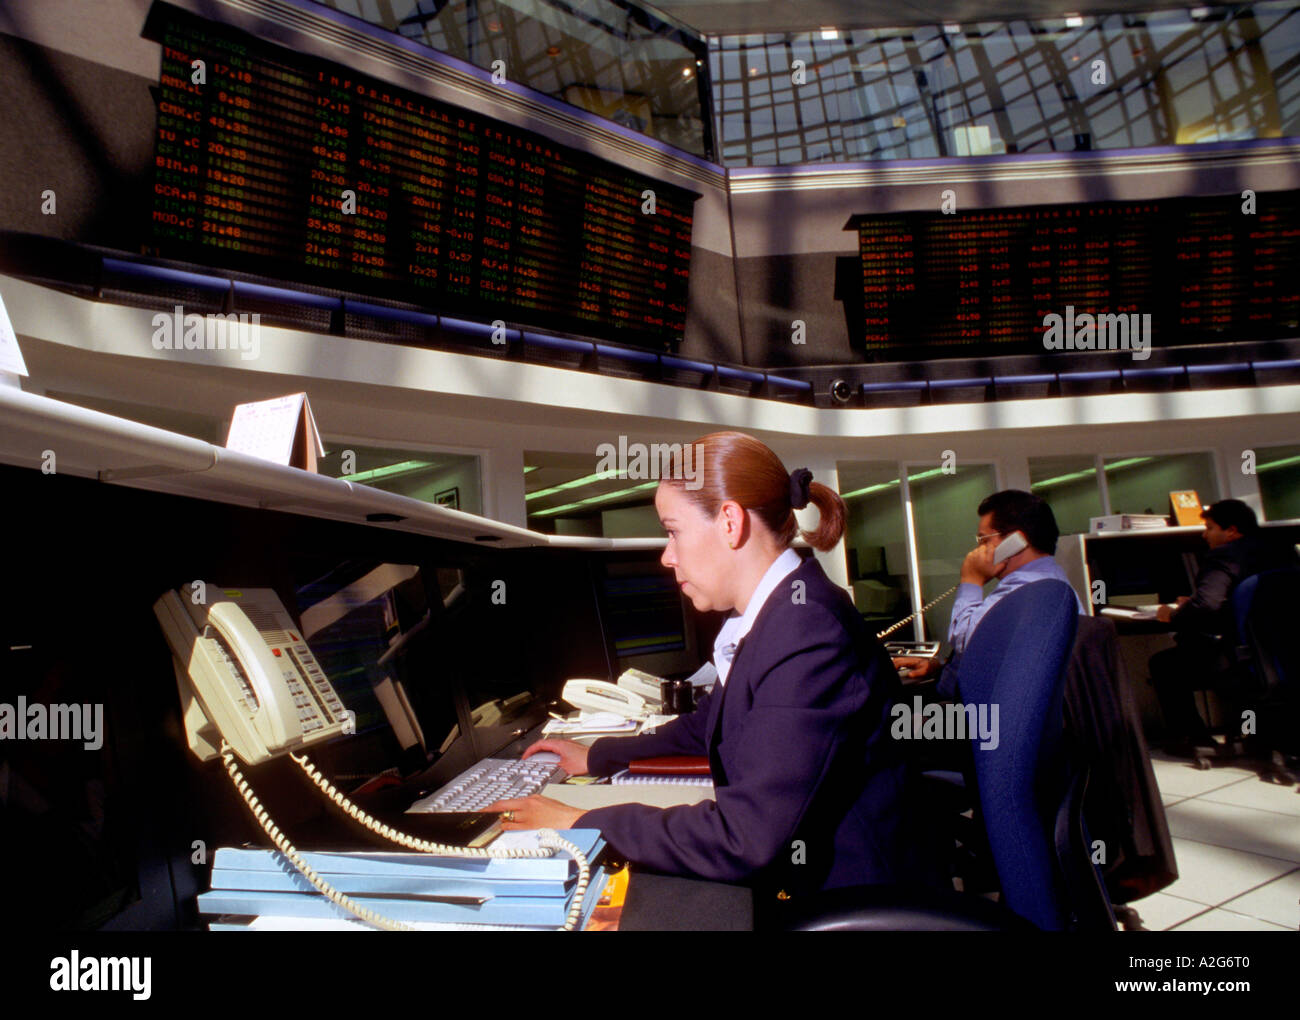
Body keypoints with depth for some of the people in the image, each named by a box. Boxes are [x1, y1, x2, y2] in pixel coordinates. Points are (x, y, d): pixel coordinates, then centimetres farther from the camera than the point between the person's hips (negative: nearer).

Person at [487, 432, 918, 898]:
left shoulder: (808, 638, -26)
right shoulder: (770, 616, 4)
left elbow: (740, 841, -28)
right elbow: (706, 726, 21)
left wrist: (580, 822, -21)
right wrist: (596, 756, 19)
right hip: (778, 879, 8)